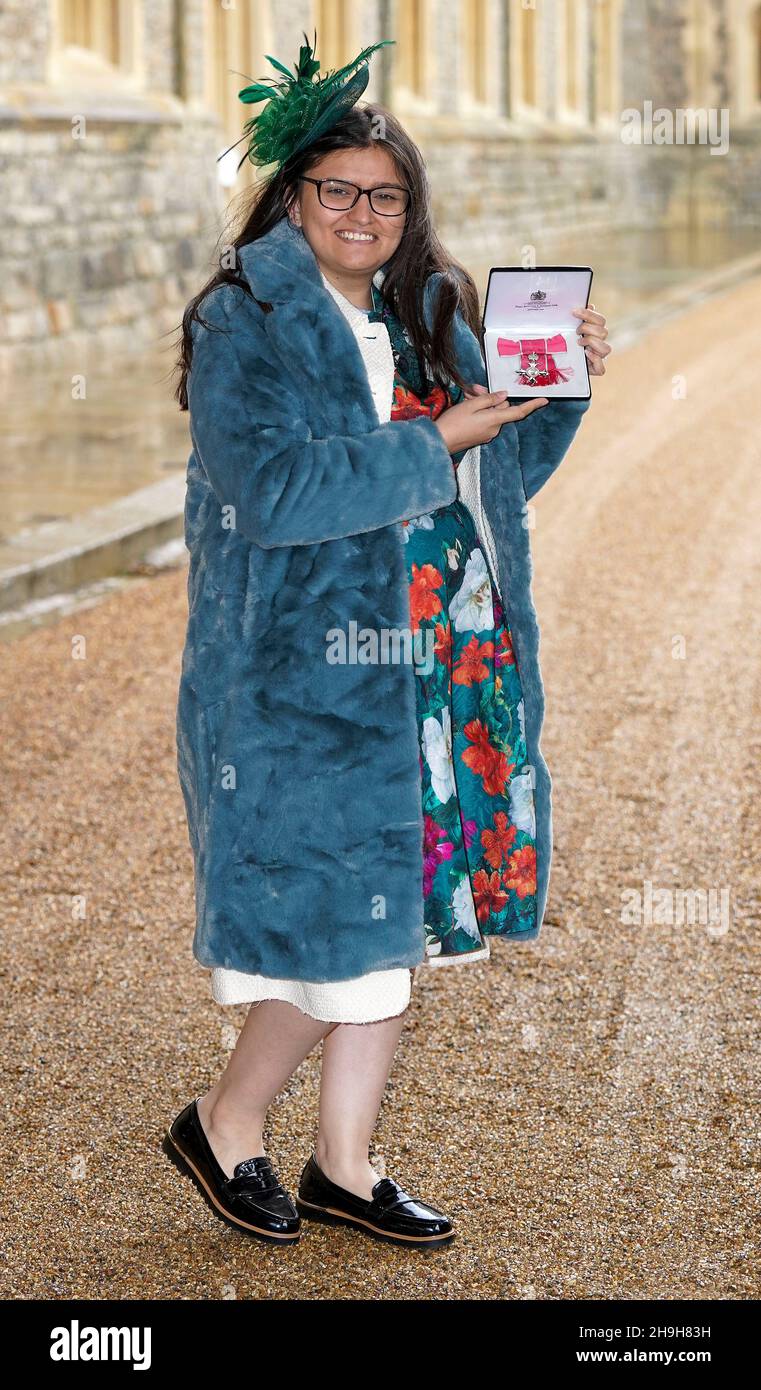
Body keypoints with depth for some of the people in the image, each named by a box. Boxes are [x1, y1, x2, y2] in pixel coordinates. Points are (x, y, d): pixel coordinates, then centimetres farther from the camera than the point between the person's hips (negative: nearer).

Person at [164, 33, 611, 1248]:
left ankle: (344, 1166, 22)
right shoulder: (246, 324, -8)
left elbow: (506, 473, 16)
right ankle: (224, 1128, 19)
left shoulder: (432, 316, 12)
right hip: (313, 676, -6)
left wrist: (563, 386, -2)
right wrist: (431, 447, -18)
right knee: (344, 915, -3)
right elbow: (272, 490, -21)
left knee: (396, 917, 10)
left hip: (444, 667, 7)